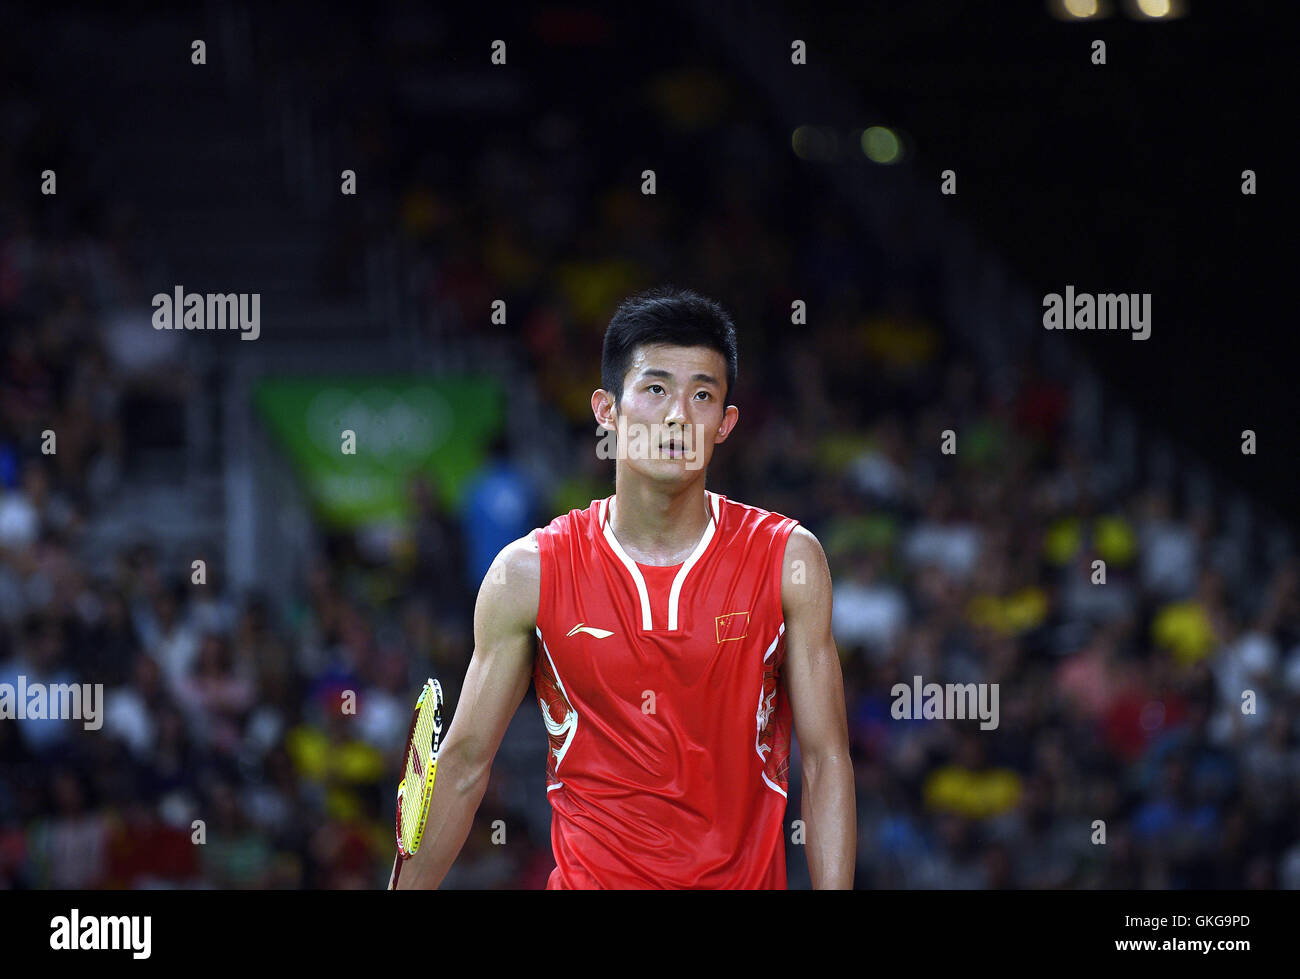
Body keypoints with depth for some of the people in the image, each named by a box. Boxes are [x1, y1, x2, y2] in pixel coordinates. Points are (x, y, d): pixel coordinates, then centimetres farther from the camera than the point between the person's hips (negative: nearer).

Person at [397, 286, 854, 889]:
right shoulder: (528, 574, -5)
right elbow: (464, 765, 2)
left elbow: (827, 764, -3)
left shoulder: (789, 560, -3)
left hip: (746, 879, 1)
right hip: (589, 880, 0)